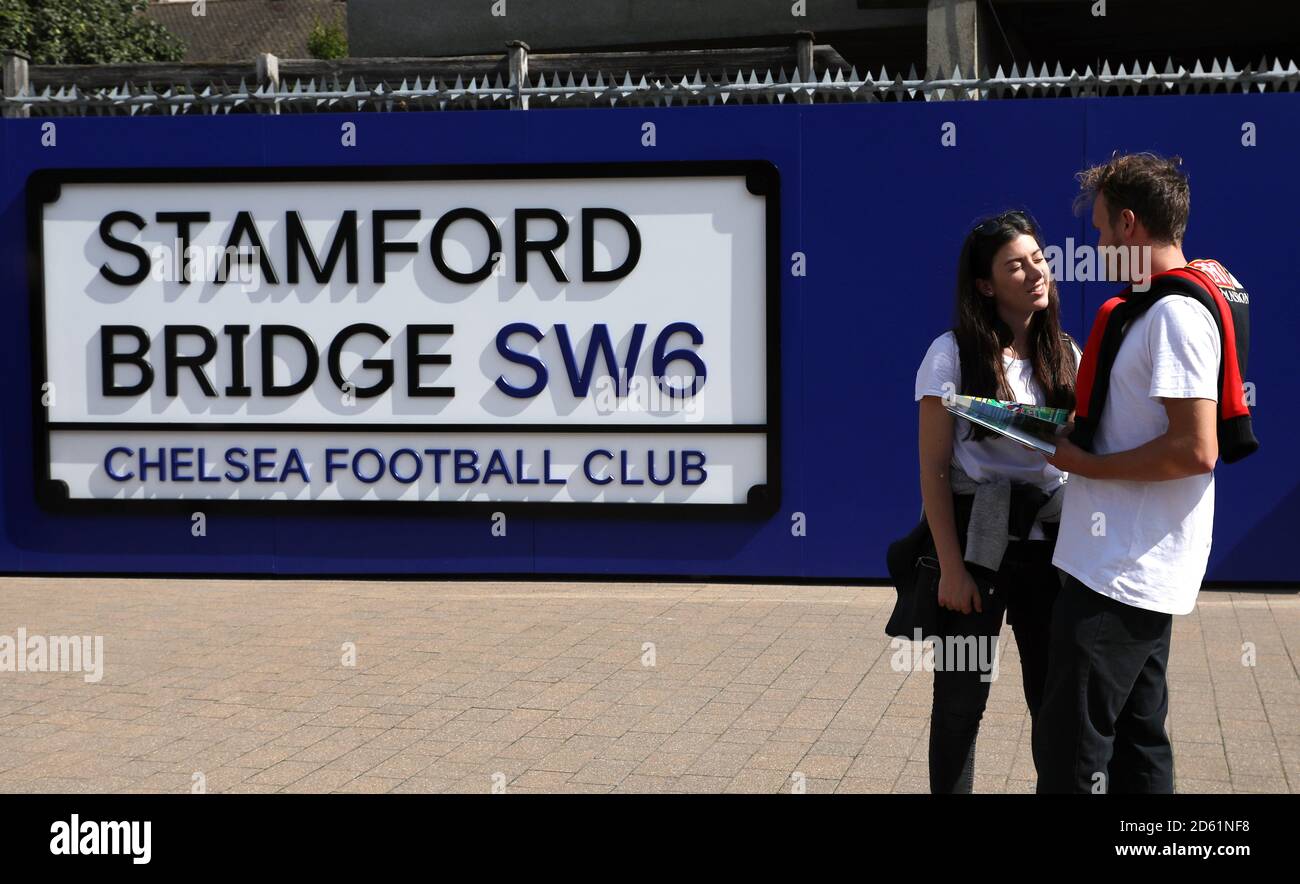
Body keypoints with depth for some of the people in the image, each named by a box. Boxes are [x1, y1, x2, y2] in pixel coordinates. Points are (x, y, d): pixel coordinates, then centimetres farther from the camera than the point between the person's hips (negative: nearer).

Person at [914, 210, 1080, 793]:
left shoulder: (1066, 354, 6)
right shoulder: (954, 354, -7)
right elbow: (934, 469, -8)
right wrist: (950, 567, -12)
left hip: (1049, 544, 4)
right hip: (977, 542, -4)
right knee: (962, 698, 5)